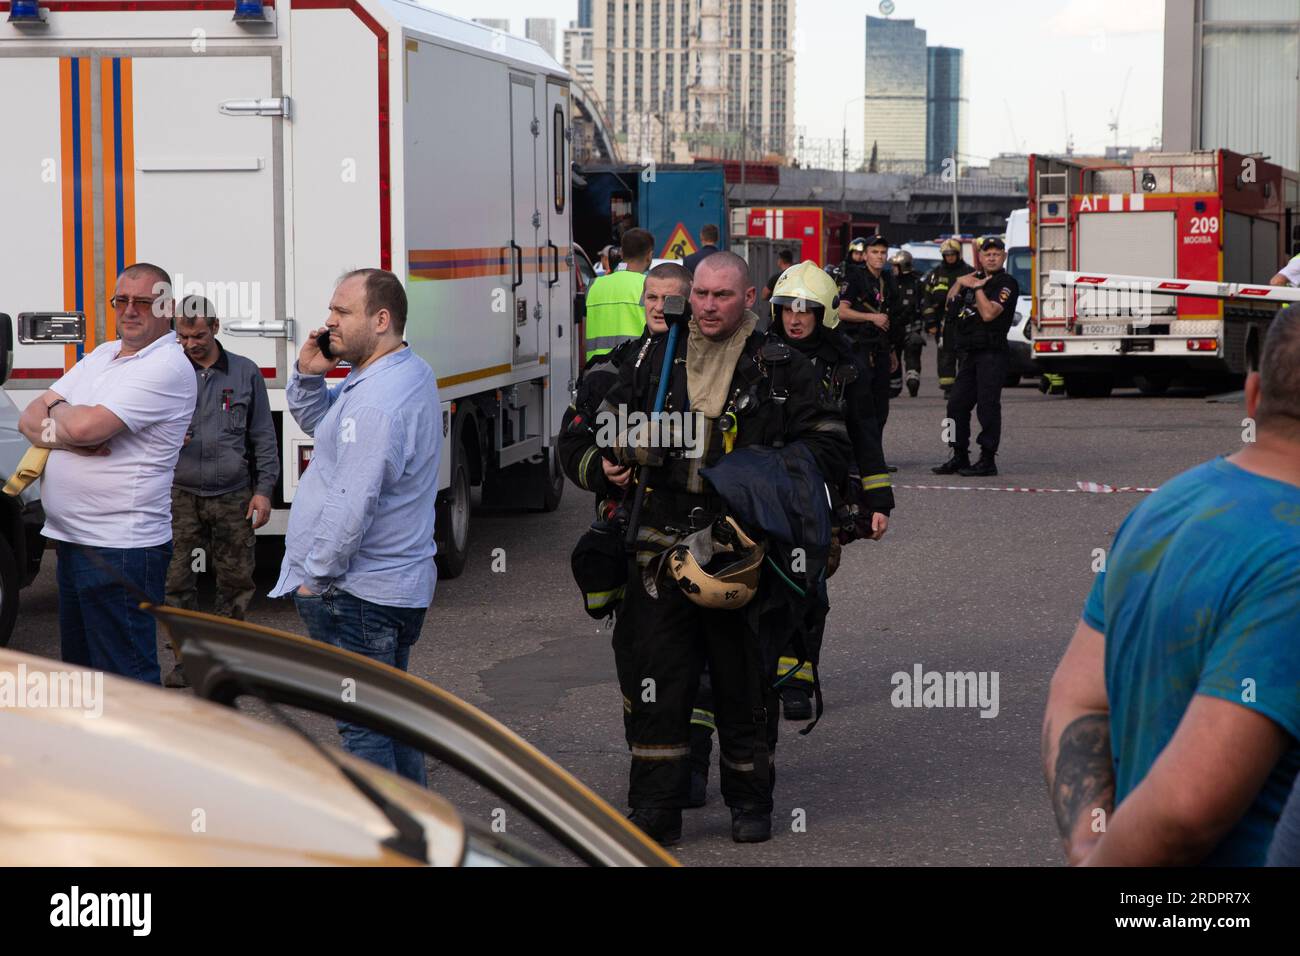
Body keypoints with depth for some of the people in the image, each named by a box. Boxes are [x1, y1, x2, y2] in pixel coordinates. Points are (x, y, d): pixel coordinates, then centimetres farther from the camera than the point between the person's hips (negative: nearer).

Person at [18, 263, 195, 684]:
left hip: (120, 549, -9)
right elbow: (28, 419, 9)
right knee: (79, 664, 19)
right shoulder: (101, 356, 15)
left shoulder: (167, 368, -13)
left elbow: (86, 425, -23)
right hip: (71, 539, 9)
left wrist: (53, 409, -1)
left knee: (125, 674, -4)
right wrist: (65, 434, -13)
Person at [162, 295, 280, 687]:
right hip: (180, 495, 0)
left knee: (237, 580, 4)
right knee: (176, 581, -2)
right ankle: (186, 659, 8)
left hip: (233, 497, 0)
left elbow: (263, 436, 9)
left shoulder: (245, 372, 6)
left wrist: (264, 489, 2)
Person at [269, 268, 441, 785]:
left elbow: (352, 506, -27)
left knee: (361, 724, -5)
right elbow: (315, 420, 21)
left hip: (358, 595, -11)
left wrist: (315, 576, -16)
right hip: (400, 584, 11)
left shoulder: (377, 403, -24)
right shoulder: (411, 371, 10)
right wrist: (308, 373, 1)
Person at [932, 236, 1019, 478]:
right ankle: (960, 457, 15)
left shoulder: (1006, 283, -7)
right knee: (957, 404, 7)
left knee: (988, 405, -8)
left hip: (991, 353, -8)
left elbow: (989, 313, -18)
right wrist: (960, 282, 5)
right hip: (968, 353, 8)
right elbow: (950, 302, 20)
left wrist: (977, 288, -12)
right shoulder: (976, 277, 18)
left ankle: (988, 460, -5)